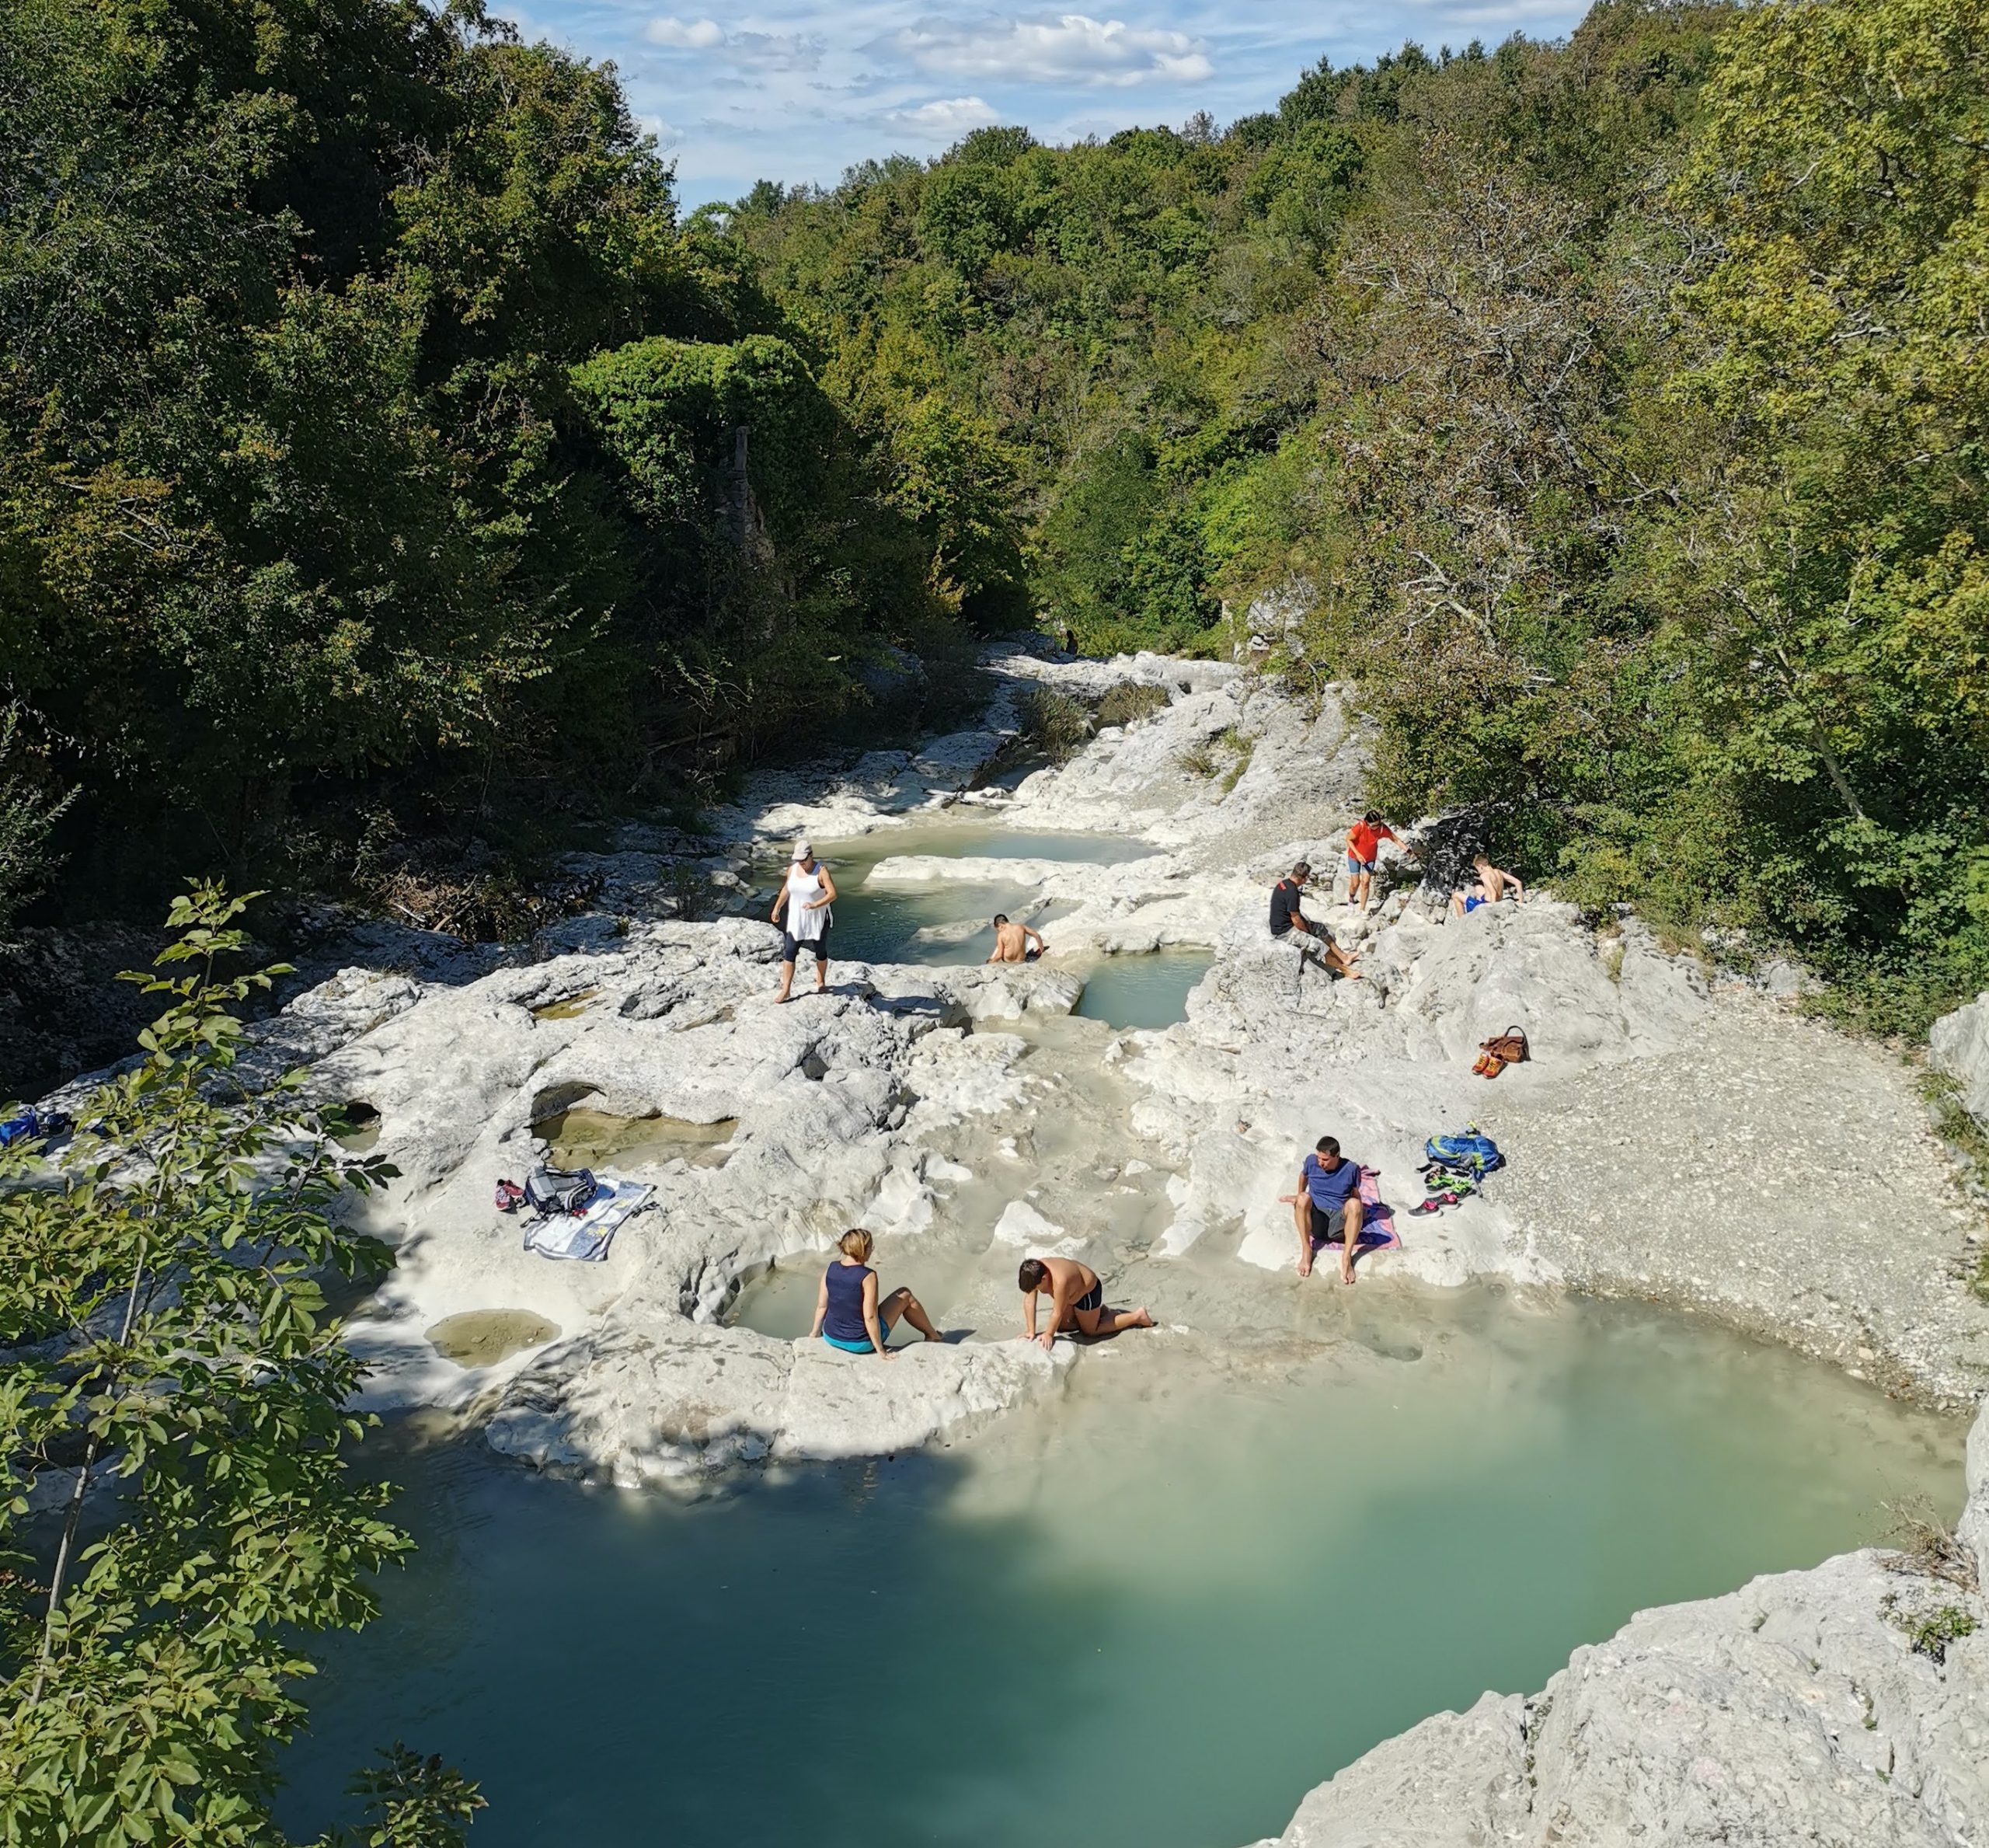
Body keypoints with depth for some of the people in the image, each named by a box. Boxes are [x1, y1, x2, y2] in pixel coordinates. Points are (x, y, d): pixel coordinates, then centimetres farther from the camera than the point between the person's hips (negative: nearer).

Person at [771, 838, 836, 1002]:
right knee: (789, 953, -1)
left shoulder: (821, 871, -18)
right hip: (796, 920, 4)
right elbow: (787, 889, 15)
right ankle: (785, 990, 3)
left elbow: (832, 894, -24)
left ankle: (821, 982, 34)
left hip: (818, 919, -4)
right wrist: (777, 908, 15)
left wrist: (815, 905, -37)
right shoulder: (792, 868, -1)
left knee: (820, 951, 13)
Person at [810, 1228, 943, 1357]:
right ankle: (932, 1335, 33)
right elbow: (870, 1316, -23)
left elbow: (821, 1305, 1)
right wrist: (880, 1349, -14)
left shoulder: (831, 1269, -7)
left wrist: (815, 1332, 17)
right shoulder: (868, 1276, -23)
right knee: (905, 1296, 12)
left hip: (831, 1338, 5)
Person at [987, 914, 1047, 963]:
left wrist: (991, 962, 3)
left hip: (1008, 961, -3)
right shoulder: (1021, 927, -8)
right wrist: (1041, 948, 15)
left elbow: (999, 955, -15)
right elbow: (1037, 935, 0)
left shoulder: (1001, 935, -18)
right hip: (1022, 960, 3)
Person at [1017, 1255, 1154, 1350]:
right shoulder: (1033, 1272, -24)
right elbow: (1029, 1301, -20)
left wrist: (1049, 1334, -20)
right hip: (1073, 1292, 8)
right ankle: (1099, 1310, 31)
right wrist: (1031, 1331, -20)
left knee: (1090, 1330, 8)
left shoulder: (1060, 1280, -45)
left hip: (1088, 1291, -8)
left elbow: (1057, 1313, -33)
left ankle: (1137, 1316, 15)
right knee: (1060, 1326, 15)